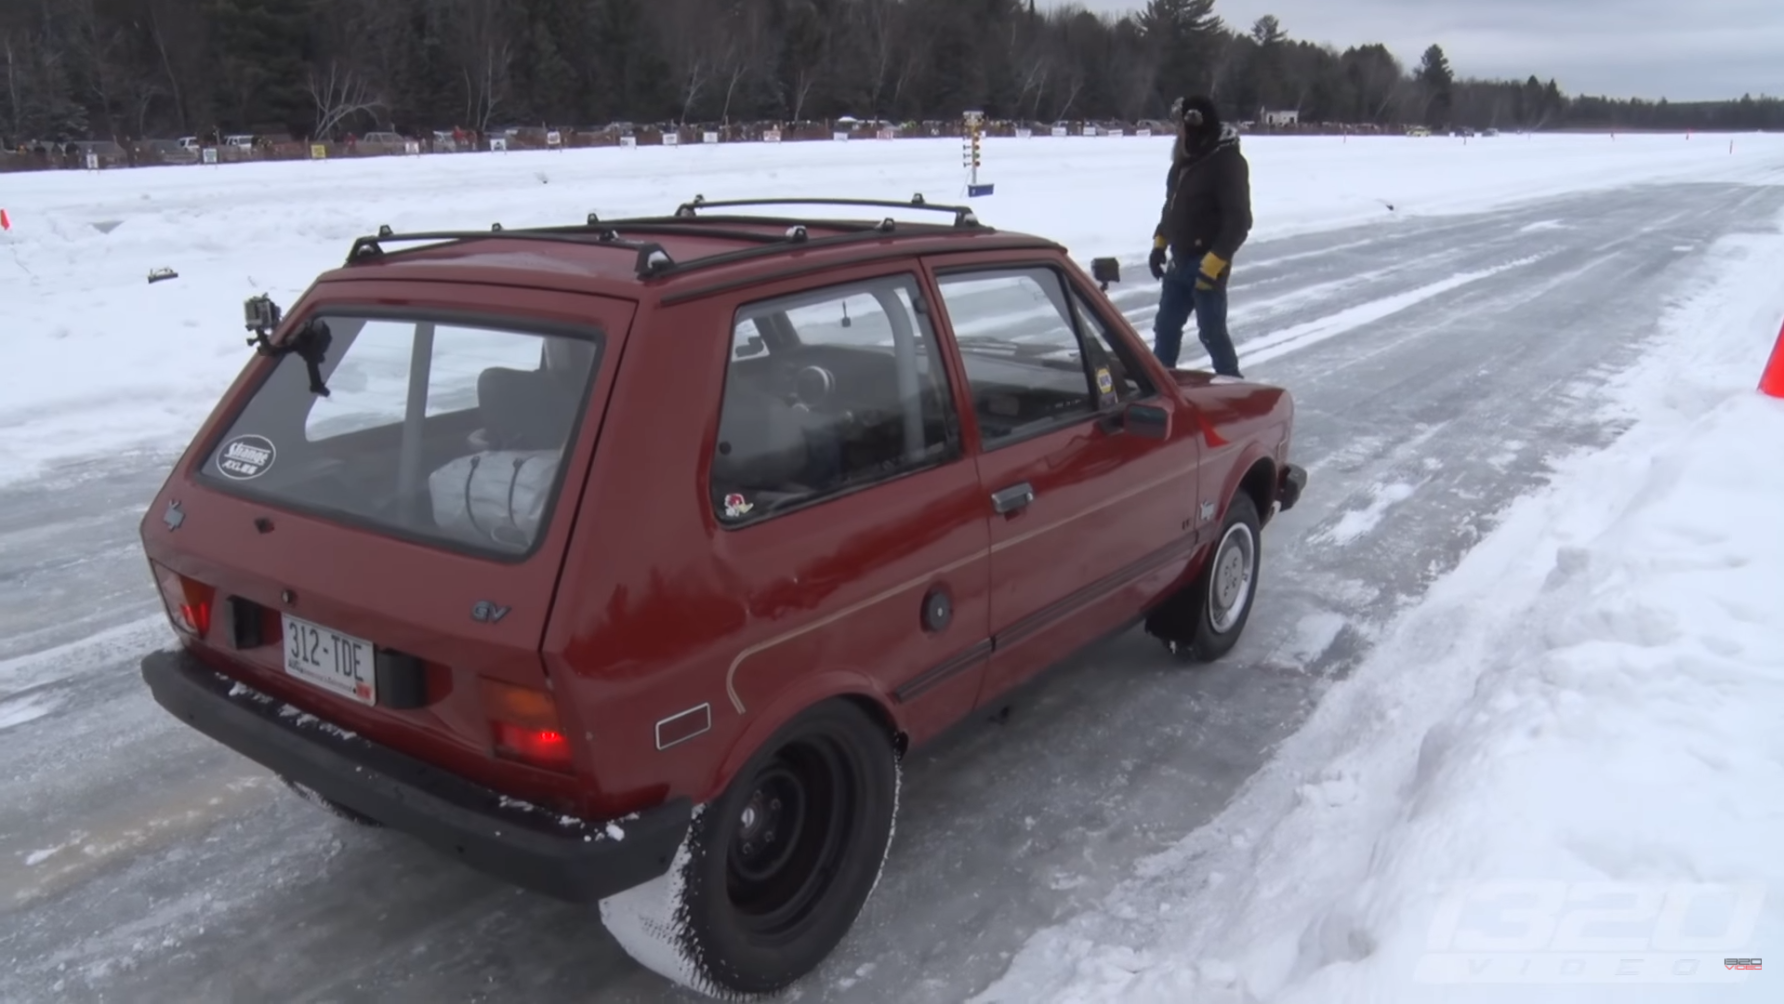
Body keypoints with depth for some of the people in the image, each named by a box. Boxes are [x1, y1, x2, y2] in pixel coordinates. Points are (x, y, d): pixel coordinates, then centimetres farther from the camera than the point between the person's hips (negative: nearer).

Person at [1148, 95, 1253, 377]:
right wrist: (1159, 242, 16)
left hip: (1207, 264, -8)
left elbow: (1239, 220, -19)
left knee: (1211, 331, -2)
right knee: (1166, 326, 13)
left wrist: (1214, 262, -23)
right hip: (1180, 261, 8)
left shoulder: (1228, 162, -16)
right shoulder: (1185, 158, 9)